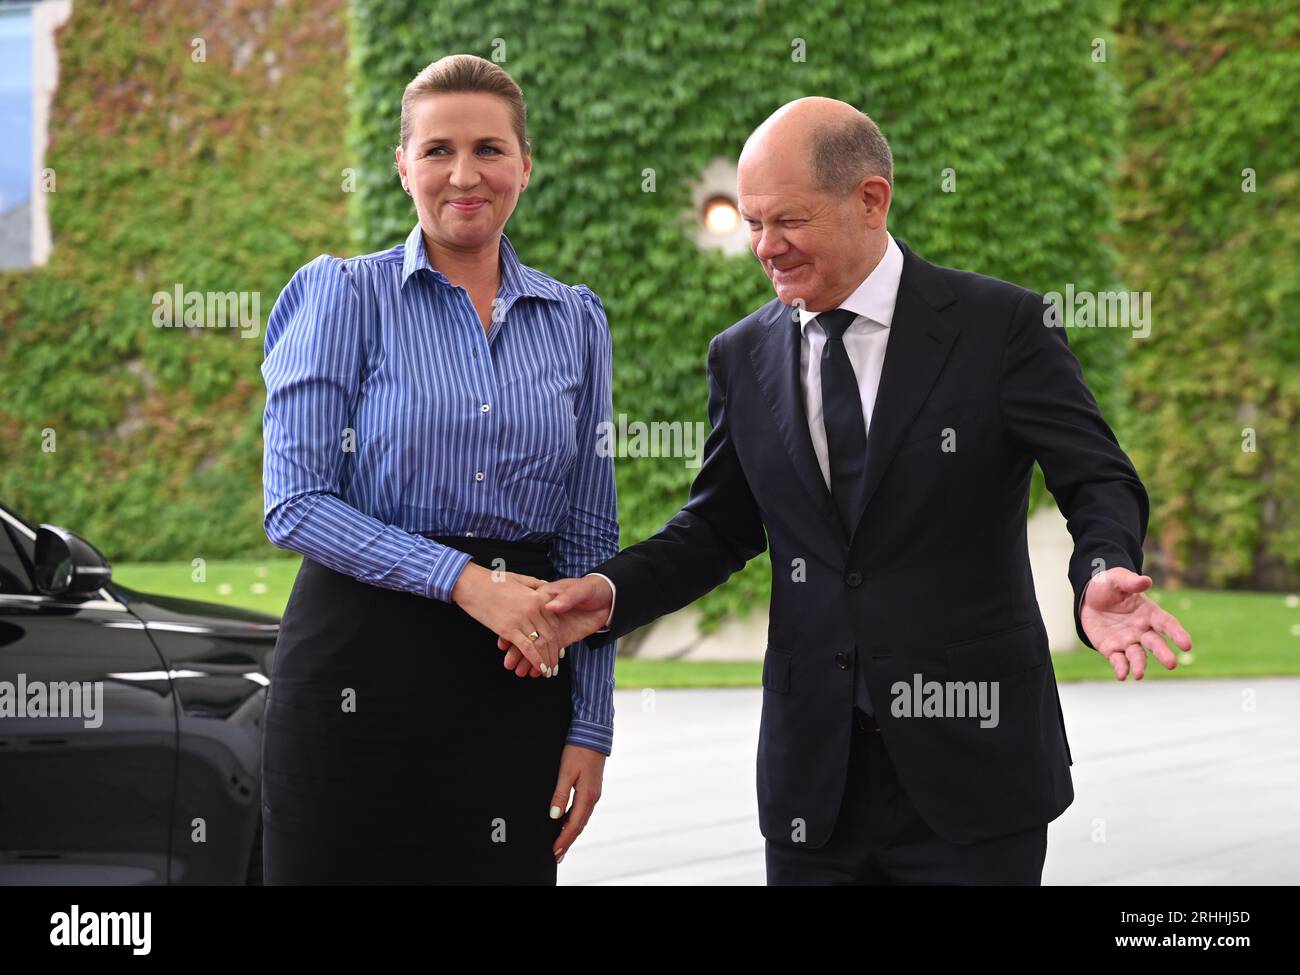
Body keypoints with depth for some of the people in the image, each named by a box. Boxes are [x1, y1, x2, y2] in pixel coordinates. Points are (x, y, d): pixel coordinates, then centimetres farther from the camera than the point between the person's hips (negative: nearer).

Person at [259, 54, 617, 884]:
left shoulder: (575, 320, 9)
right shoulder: (346, 296, -2)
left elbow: (589, 536, 10)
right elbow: (295, 504, -8)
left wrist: (590, 725, 5)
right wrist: (460, 579, -18)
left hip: (518, 676, 3)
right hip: (364, 663, -3)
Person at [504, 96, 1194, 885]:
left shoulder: (1003, 326, -5)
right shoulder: (744, 357, 8)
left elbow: (1101, 484, -8)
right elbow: (719, 527, 14)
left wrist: (1102, 576, -30)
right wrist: (609, 591, -3)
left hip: (969, 768, -3)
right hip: (813, 779, 4)